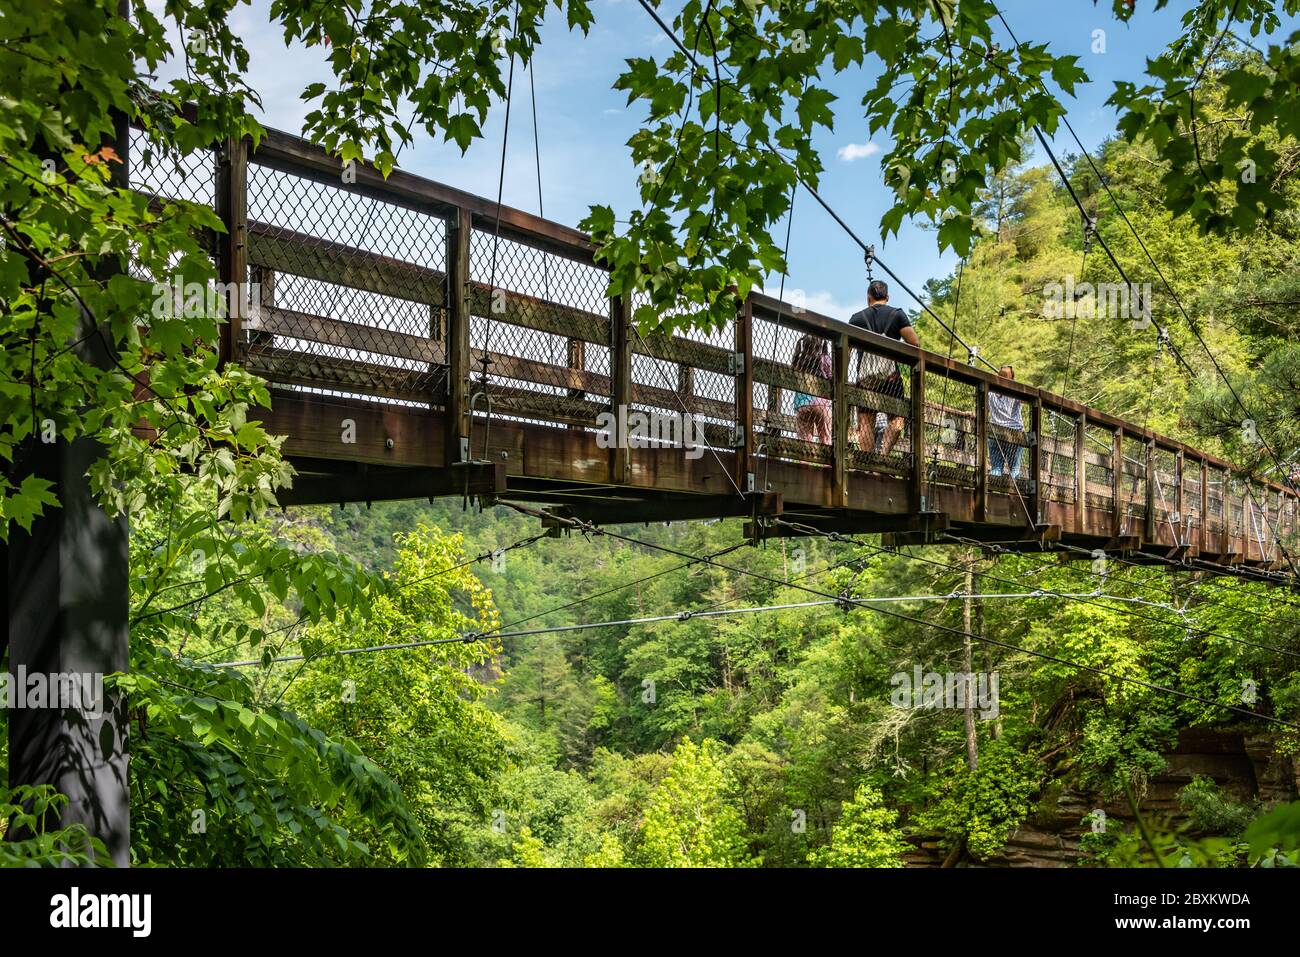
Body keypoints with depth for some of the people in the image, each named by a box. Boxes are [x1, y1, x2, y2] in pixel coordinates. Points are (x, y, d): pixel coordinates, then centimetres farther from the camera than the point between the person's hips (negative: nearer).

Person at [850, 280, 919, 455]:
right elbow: (915, 343, -1)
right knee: (896, 419, 6)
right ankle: (884, 453, -15)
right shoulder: (897, 314, 7)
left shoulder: (857, 318, 12)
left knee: (865, 422, 1)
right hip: (890, 376, -1)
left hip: (864, 377, 2)